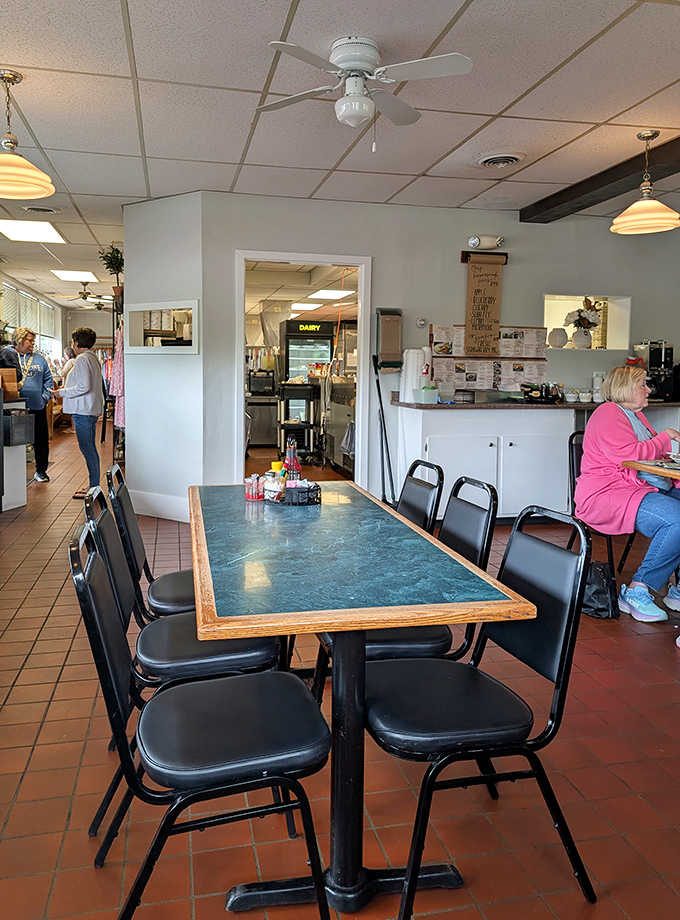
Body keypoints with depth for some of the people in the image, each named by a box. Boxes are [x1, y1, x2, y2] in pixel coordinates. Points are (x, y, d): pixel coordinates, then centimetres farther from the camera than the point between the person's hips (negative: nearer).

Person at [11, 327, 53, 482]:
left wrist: (45, 397, 1)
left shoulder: (39, 359, 13)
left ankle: (41, 471, 20)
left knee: (41, 440, 7)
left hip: (38, 406, 3)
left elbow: (48, 380, 14)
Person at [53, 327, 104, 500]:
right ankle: (94, 485, 18)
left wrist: (63, 392, -11)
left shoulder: (82, 359, -14)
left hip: (83, 410, -10)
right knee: (90, 447, 13)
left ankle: (94, 486, -4)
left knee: (87, 447, -7)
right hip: (92, 409, 10)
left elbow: (84, 387, -21)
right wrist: (68, 388, 24)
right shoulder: (94, 358, 16)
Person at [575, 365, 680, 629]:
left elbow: (652, 453, 31)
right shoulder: (608, 414, -7)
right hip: (606, 495, -10)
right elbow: (630, 454, -20)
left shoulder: (635, 414, 24)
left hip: (651, 487, 10)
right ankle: (635, 592, -19)